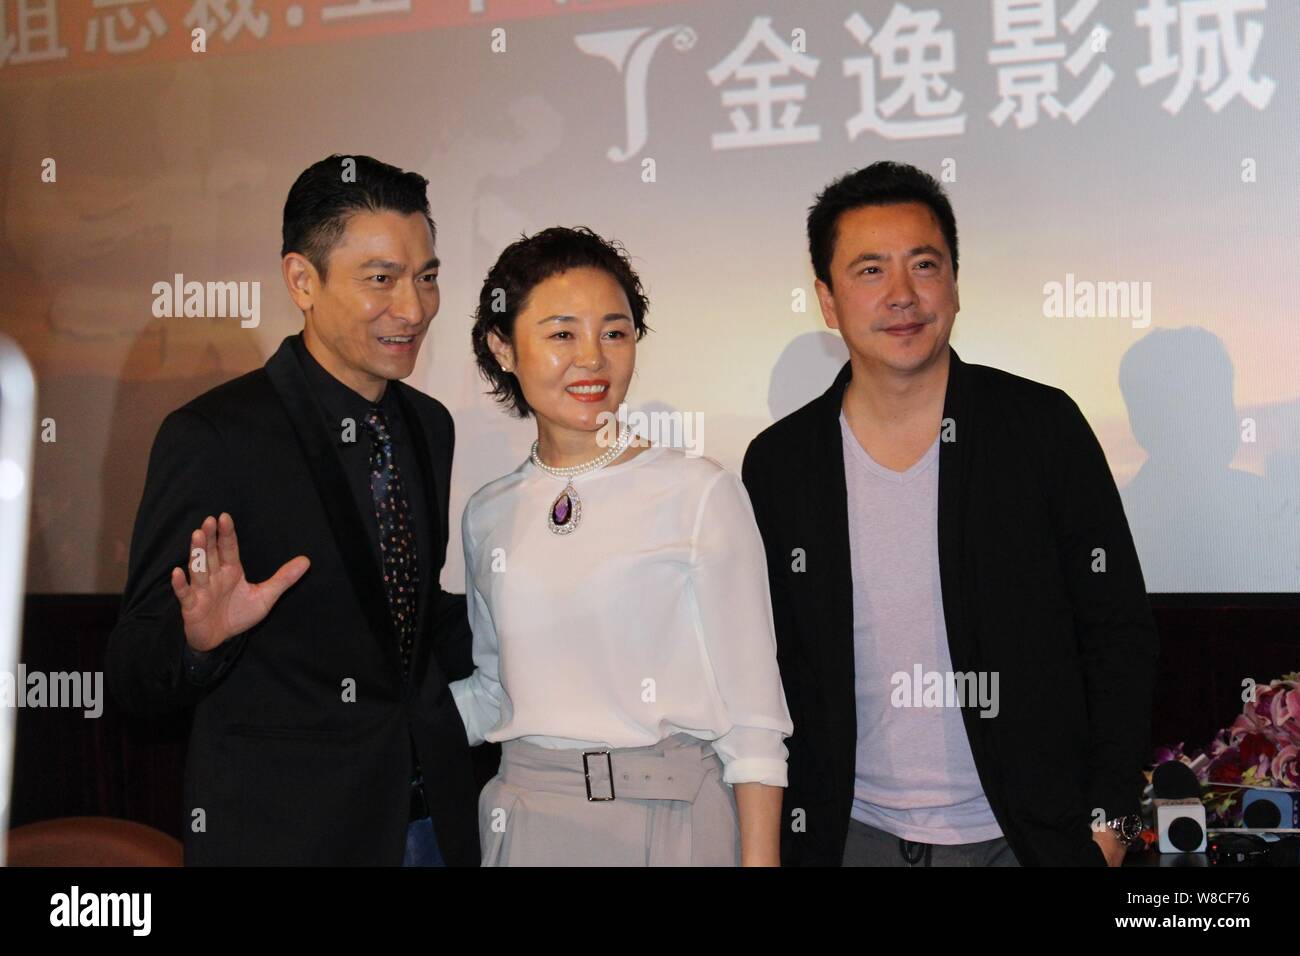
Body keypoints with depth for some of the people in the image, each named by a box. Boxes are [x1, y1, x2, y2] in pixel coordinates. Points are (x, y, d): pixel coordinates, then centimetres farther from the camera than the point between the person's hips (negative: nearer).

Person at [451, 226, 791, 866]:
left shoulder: (701, 493, -7)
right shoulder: (488, 514, 6)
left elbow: (752, 713, -8)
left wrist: (760, 857, -13)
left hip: (666, 818, -4)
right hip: (523, 818, 4)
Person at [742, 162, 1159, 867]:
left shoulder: (1044, 426, -5)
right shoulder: (778, 464, -1)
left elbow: (1118, 634, -3)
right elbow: (769, 666, 6)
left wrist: (1107, 821, -6)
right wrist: (783, 834, 2)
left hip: (1026, 834, -1)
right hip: (853, 834, 1)